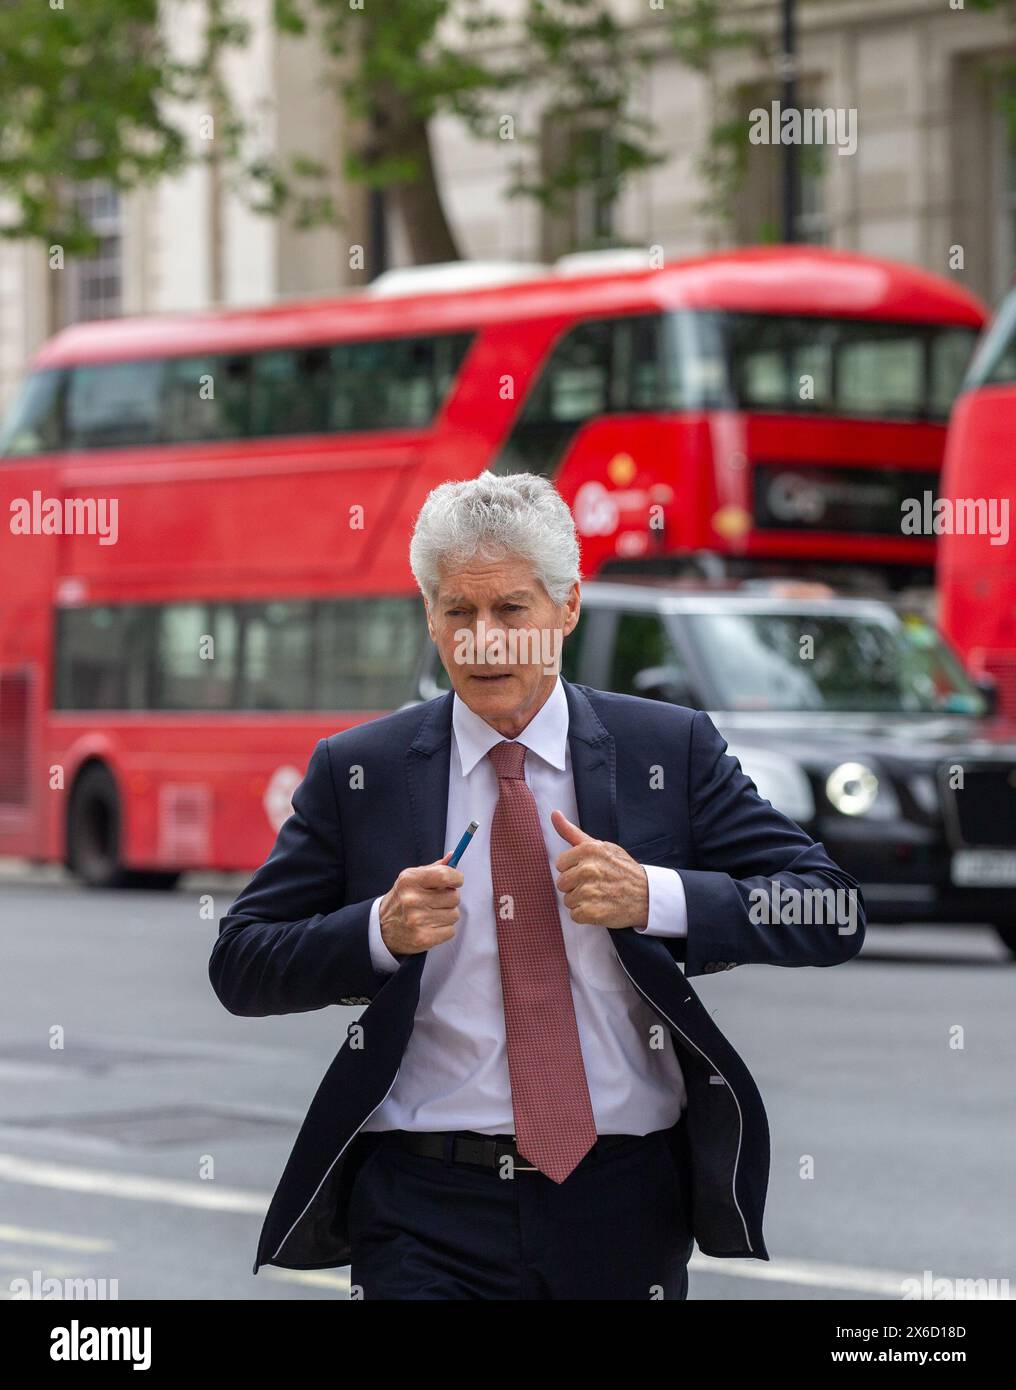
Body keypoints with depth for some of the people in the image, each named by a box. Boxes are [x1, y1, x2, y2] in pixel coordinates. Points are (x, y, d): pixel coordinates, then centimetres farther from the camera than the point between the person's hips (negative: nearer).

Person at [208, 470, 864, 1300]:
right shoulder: (356, 772, 1)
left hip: (626, 1206, 1)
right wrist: (381, 932, -17)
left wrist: (653, 897, -18)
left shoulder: (672, 749, 1)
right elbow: (239, 969, 2)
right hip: (427, 1217, -1)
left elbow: (833, 915, -4)